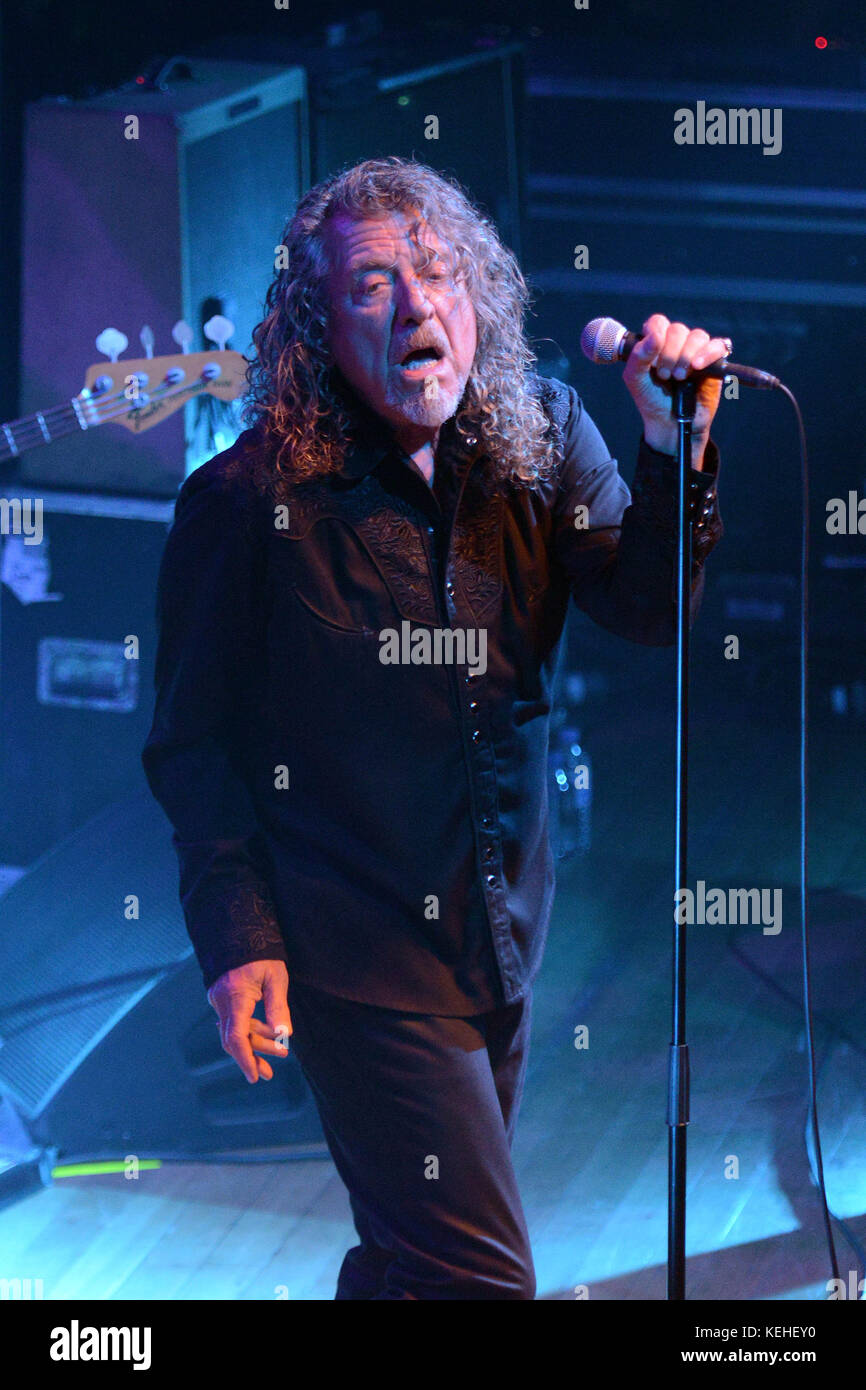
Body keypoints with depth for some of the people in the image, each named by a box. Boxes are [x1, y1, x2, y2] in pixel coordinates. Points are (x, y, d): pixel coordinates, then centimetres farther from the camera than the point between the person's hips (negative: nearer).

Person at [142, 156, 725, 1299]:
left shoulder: (542, 440, 0)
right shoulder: (248, 502, -13)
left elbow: (647, 611, -6)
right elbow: (195, 744, -7)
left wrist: (675, 448, -23)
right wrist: (240, 939, -11)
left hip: (503, 935, 5)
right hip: (360, 955, -5)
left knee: (419, 1253, 20)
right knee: (481, 1277, -9)